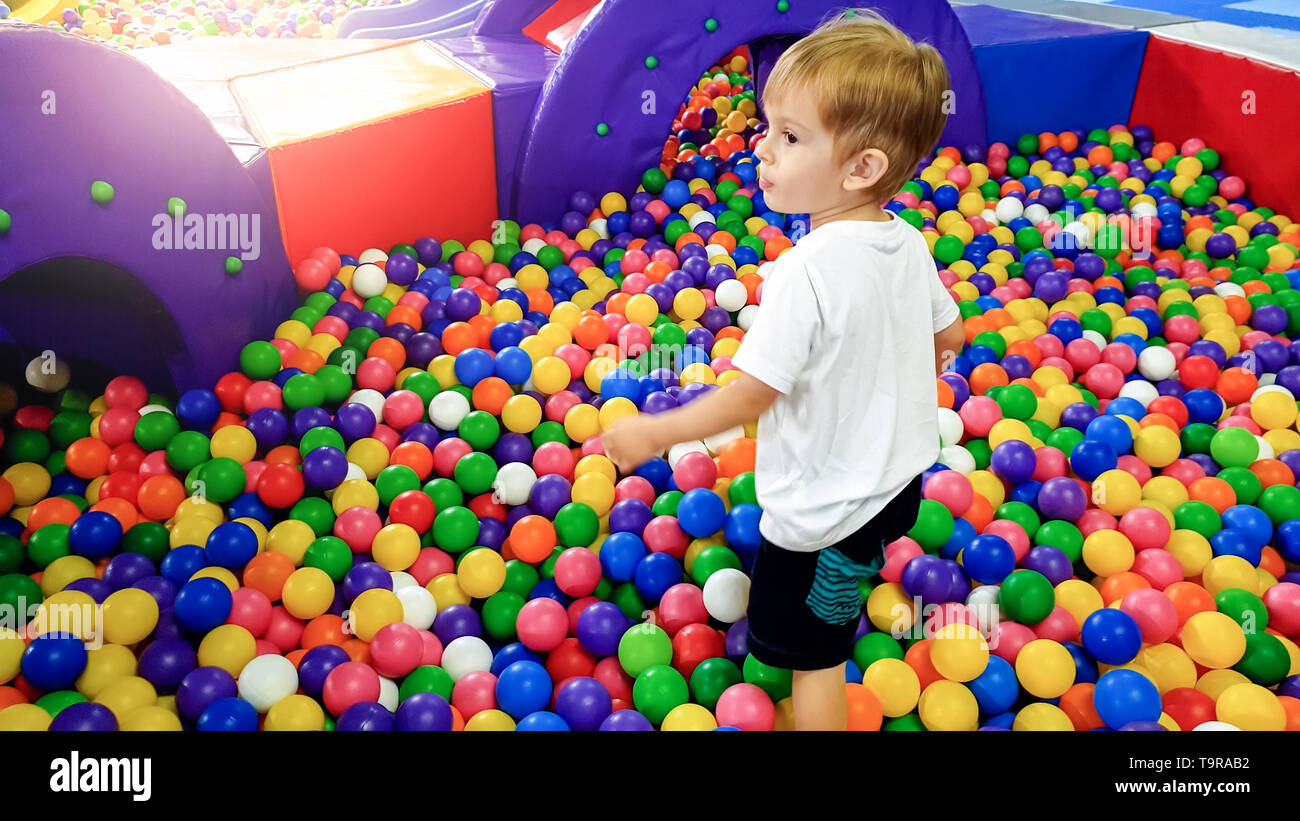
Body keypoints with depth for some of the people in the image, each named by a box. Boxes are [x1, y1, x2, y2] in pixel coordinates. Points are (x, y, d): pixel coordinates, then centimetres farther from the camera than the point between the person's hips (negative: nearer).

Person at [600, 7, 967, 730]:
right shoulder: (909, 244, -7)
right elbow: (950, 336, 9)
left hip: (824, 507, -7)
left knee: (811, 657, 12)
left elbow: (749, 398, -26)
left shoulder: (807, 272, -31)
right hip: (900, 477, 8)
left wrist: (652, 434, -12)